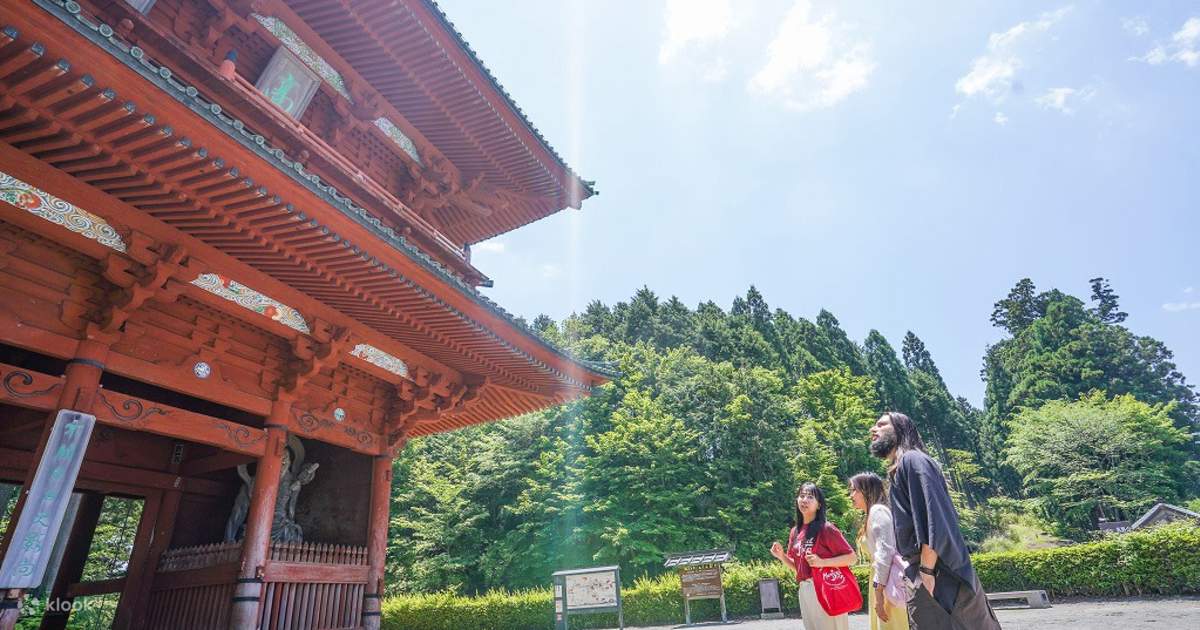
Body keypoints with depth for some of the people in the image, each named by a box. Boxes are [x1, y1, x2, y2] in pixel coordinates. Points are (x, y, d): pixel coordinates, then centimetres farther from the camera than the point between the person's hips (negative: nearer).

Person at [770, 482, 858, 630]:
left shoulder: (826, 529, -10)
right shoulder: (795, 532, 9)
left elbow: (852, 558, -11)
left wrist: (822, 562, -22)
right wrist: (781, 556, -2)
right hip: (805, 591, 7)